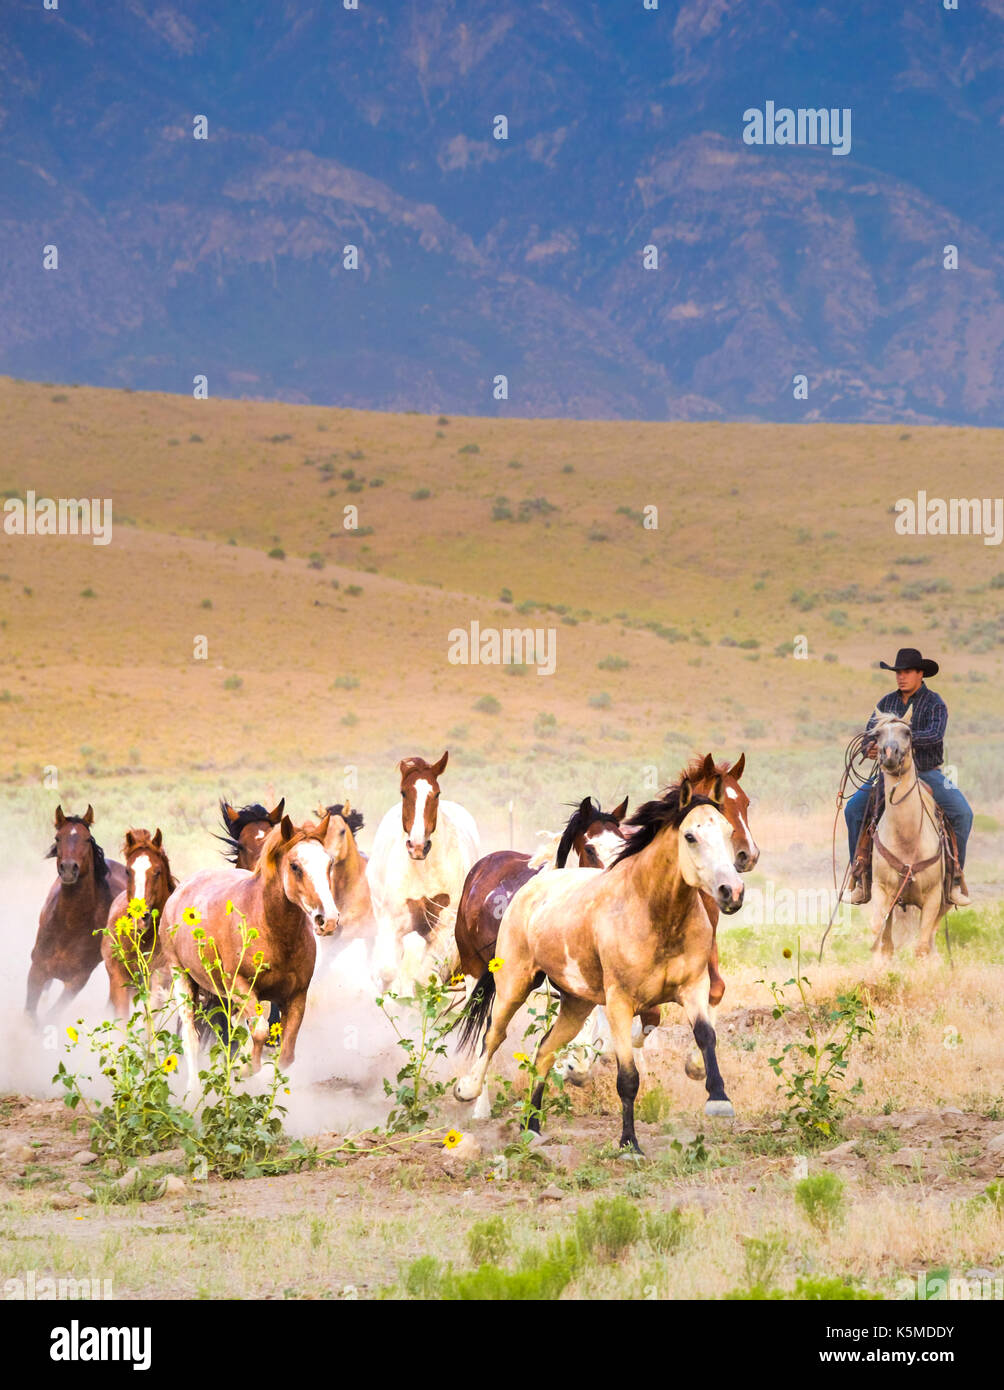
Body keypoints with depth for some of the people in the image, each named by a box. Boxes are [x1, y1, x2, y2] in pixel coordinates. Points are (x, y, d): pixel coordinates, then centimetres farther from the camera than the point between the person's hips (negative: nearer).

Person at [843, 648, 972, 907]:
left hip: (927, 773, -3)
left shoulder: (934, 703, -5)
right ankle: (862, 880, -8)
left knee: (962, 813, -23)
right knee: (853, 809, -15)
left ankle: (954, 878, -8)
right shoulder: (887, 702, 7)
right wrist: (870, 748, -20)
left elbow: (935, 735, -23)